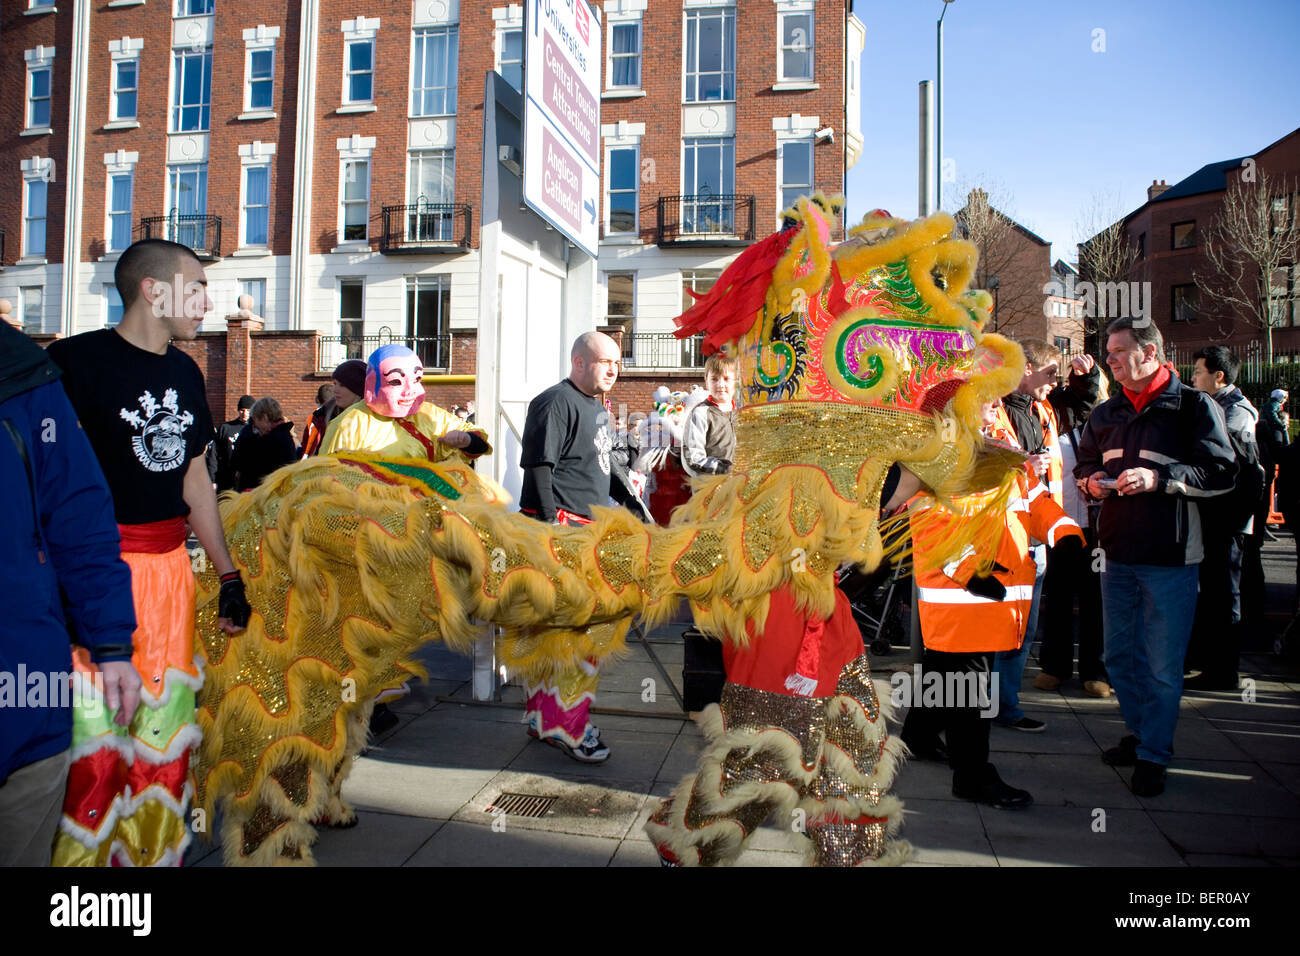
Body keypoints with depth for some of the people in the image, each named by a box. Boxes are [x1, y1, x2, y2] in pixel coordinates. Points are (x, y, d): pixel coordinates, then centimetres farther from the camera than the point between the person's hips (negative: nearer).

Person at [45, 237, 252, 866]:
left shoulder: (185, 372, 13)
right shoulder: (78, 360, -7)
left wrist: (228, 575, 17)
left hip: (170, 566, 6)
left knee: (164, 725, 12)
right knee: (93, 726, -3)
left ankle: (154, 854, 27)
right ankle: (83, 856, 17)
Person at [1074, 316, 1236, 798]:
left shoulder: (1193, 406, -5)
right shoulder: (1105, 414, 13)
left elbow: (1222, 472, -11)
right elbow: (1085, 466, 23)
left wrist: (1160, 478, -22)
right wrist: (1091, 482, 1)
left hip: (1171, 557, -6)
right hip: (1117, 552, 6)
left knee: (1162, 664, 0)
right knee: (1119, 655, 14)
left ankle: (1153, 755, 14)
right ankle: (1139, 731, 33)